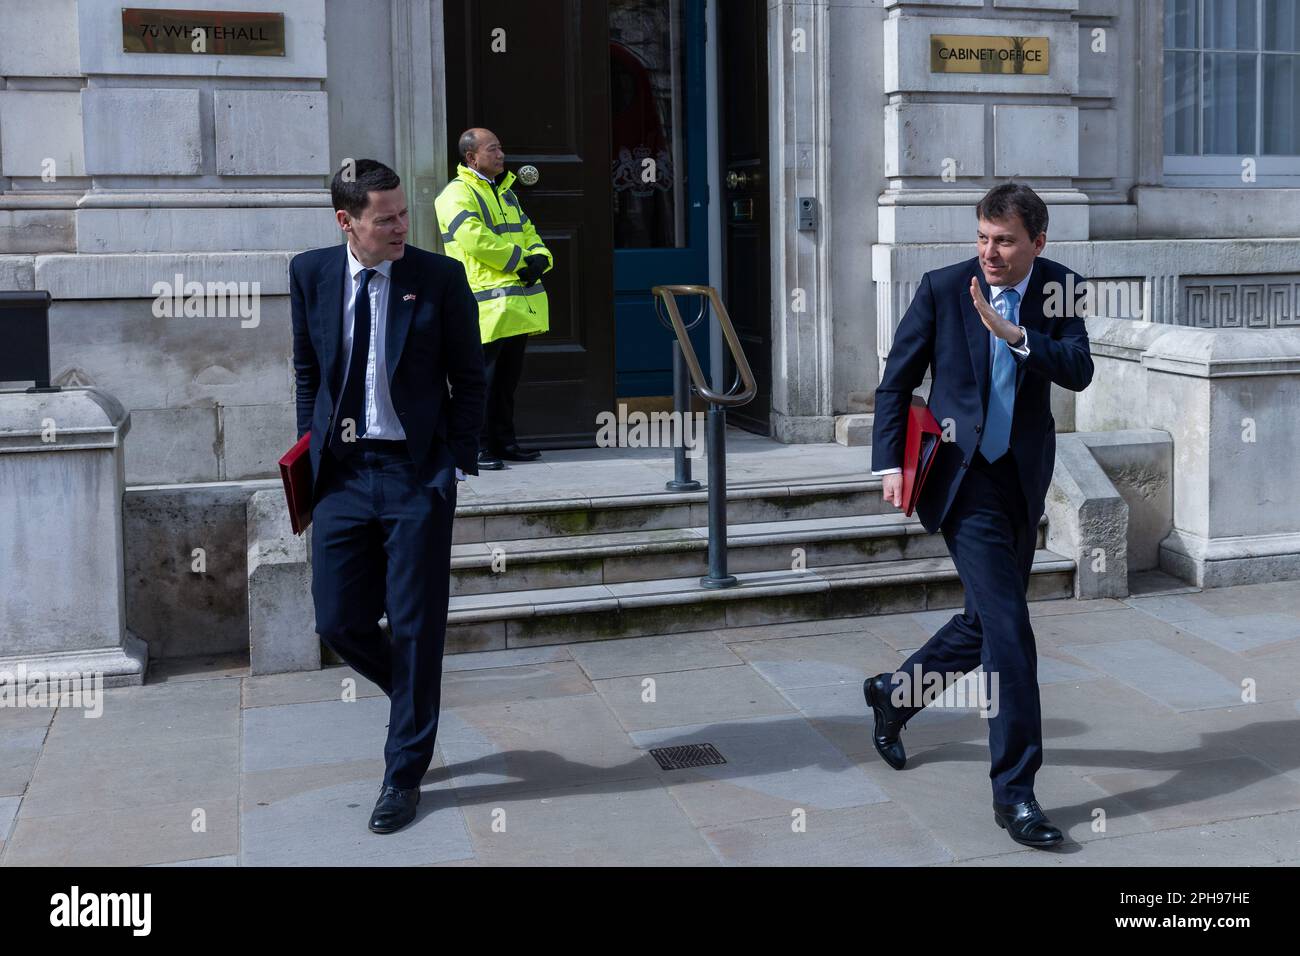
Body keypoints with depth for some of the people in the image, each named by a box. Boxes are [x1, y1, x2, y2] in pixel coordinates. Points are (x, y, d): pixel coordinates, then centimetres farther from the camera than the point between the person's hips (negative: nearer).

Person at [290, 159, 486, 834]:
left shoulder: (441, 278, -5)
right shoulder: (310, 274, 3)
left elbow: (470, 381, 0)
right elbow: (307, 372, 14)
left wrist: (455, 464, -6)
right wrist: (312, 453, 9)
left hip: (417, 474, -3)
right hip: (341, 474, 3)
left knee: (415, 628, 3)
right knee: (338, 622, 4)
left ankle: (404, 775, 19)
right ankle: (415, 701, 36)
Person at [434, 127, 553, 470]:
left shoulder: (505, 192, 21)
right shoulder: (457, 194, -8)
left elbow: (527, 232, 22)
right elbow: (476, 241, -20)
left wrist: (539, 258, -1)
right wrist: (520, 260, -13)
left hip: (518, 306, 9)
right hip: (488, 304, -9)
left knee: (508, 376, 13)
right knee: (482, 377, -6)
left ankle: (504, 441, 21)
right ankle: (476, 446, 0)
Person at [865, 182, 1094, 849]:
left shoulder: (1060, 290, 2)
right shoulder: (943, 288, -6)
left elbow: (1078, 372, -12)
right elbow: (896, 380, 1)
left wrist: (1014, 333, -25)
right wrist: (889, 462, -7)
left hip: (1023, 479, 5)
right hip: (962, 477, -5)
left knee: (989, 619, 16)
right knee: (1009, 627, -12)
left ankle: (895, 692, 41)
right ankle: (1014, 791, -4)